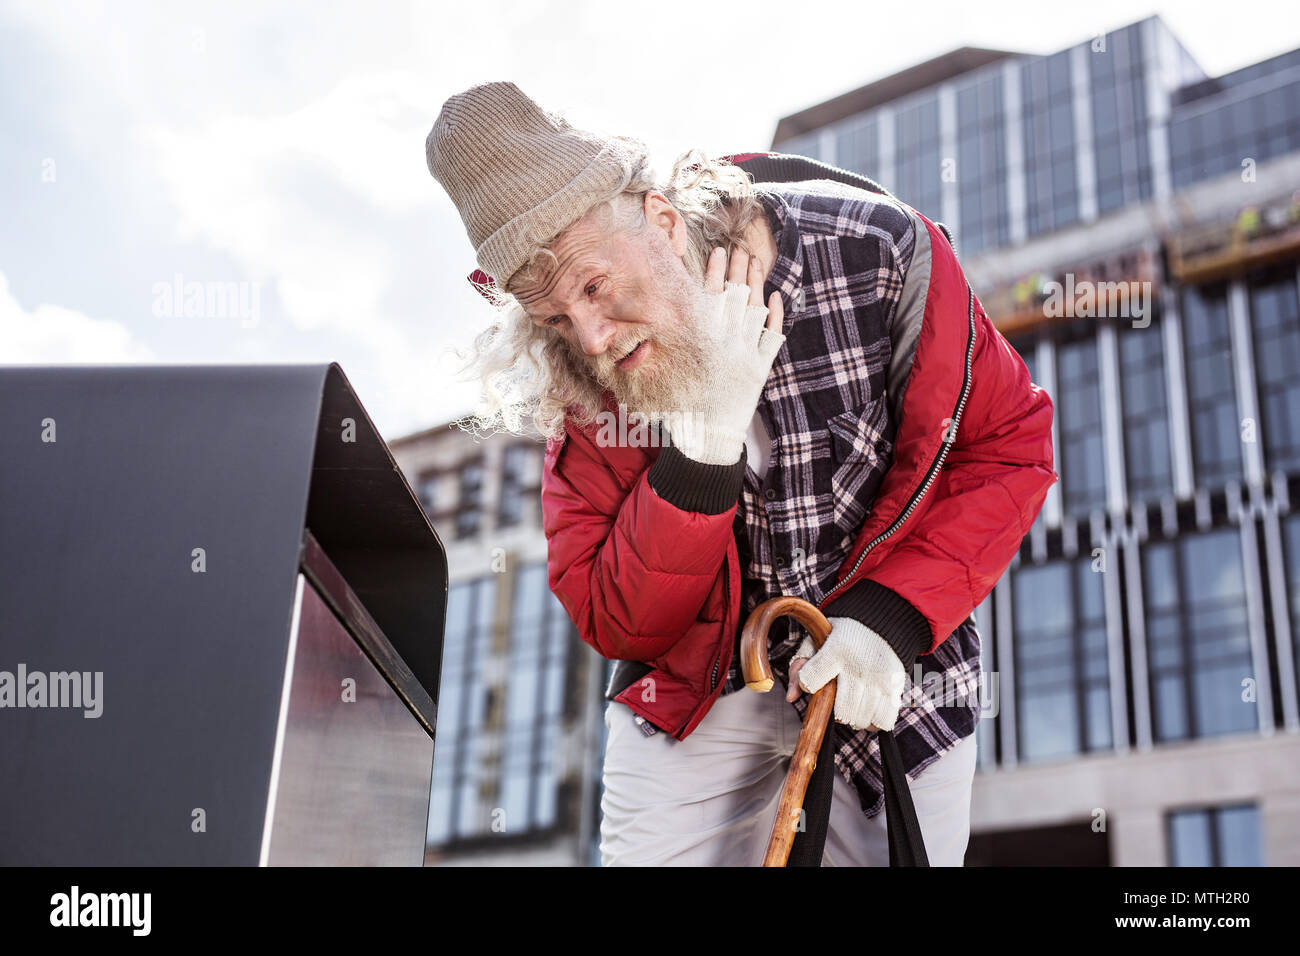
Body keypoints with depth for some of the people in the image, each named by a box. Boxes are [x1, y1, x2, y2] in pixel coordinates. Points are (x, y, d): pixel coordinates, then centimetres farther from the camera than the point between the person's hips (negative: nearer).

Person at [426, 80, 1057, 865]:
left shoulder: (879, 255, -19)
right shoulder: (582, 383, -13)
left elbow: (1010, 445, -11)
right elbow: (613, 628, -14)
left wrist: (889, 616, -22)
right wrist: (705, 444, -28)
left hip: (892, 682, 0)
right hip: (694, 705, 1)